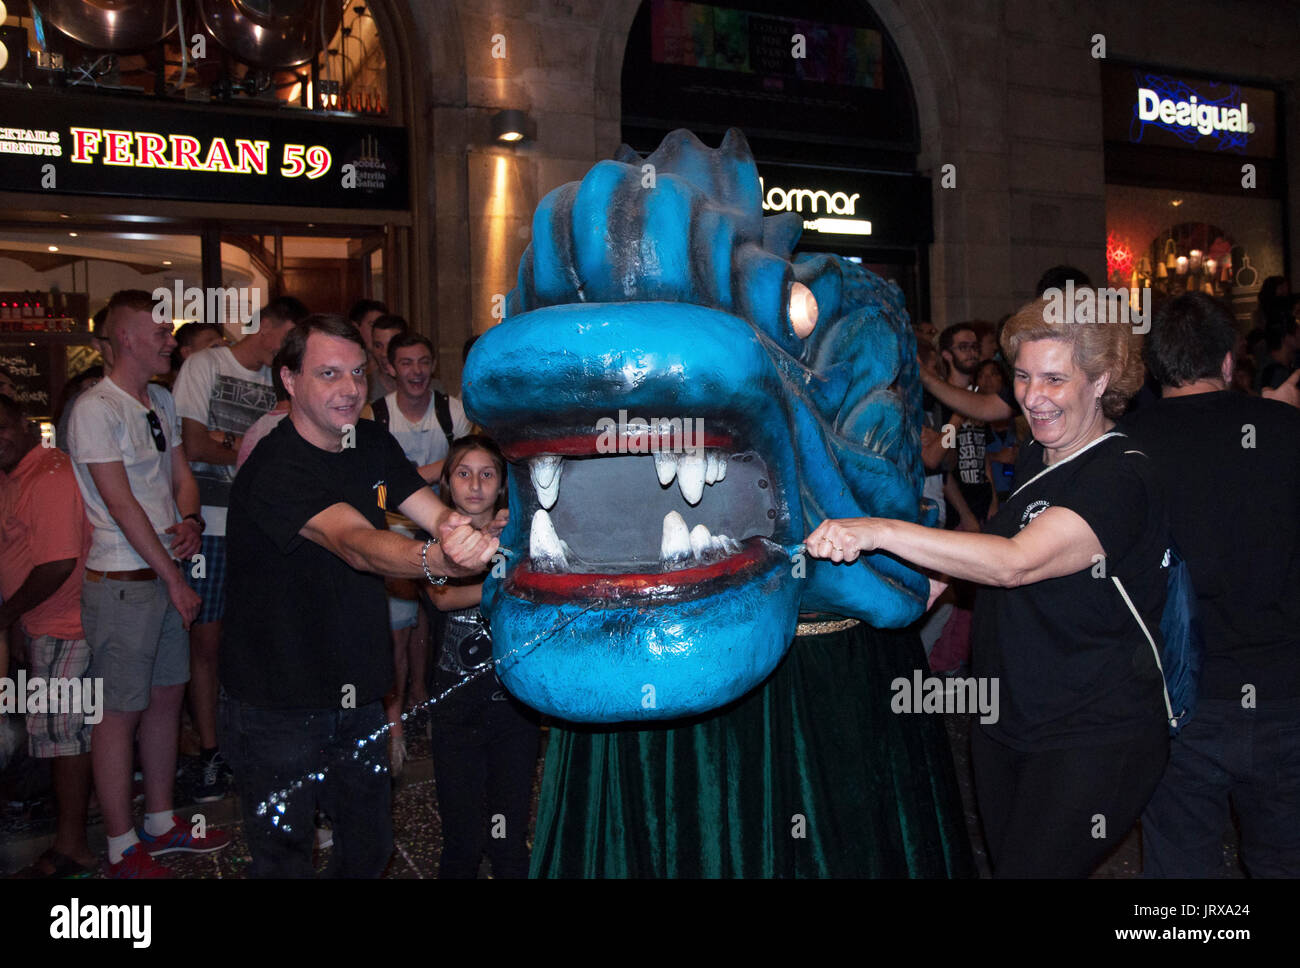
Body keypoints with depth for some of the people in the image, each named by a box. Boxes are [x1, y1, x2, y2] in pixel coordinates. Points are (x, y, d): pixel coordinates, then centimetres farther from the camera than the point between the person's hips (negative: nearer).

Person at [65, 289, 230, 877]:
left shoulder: (162, 402, 12)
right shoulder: (95, 410, -14)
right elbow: (121, 504, -17)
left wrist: (190, 522, -6)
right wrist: (173, 579, -13)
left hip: (167, 574, 8)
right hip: (122, 582, -8)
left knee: (167, 697, 15)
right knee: (121, 713, 1)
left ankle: (162, 824, 29)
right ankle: (123, 850, 13)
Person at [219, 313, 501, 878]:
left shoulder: (373, 446, 0)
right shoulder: (274, 470, -24)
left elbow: (440, 517, -4)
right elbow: (355, 543, -40)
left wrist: (481, 534, -27)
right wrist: (435, 558, -59)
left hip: (355, 693, 7)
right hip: (277, 706, -6)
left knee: (369, 846, 18)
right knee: (284, 858, 8)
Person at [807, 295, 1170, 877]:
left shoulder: (1119, 478, -19)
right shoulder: (1034, 458, 9)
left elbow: (1017, 562, -33)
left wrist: (879, 531, -39)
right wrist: (944, 574, 5)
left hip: (1092, 739, -8)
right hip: (1006, 722, 8)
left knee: (1031, 869, -8)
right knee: (1002, 861, 18)